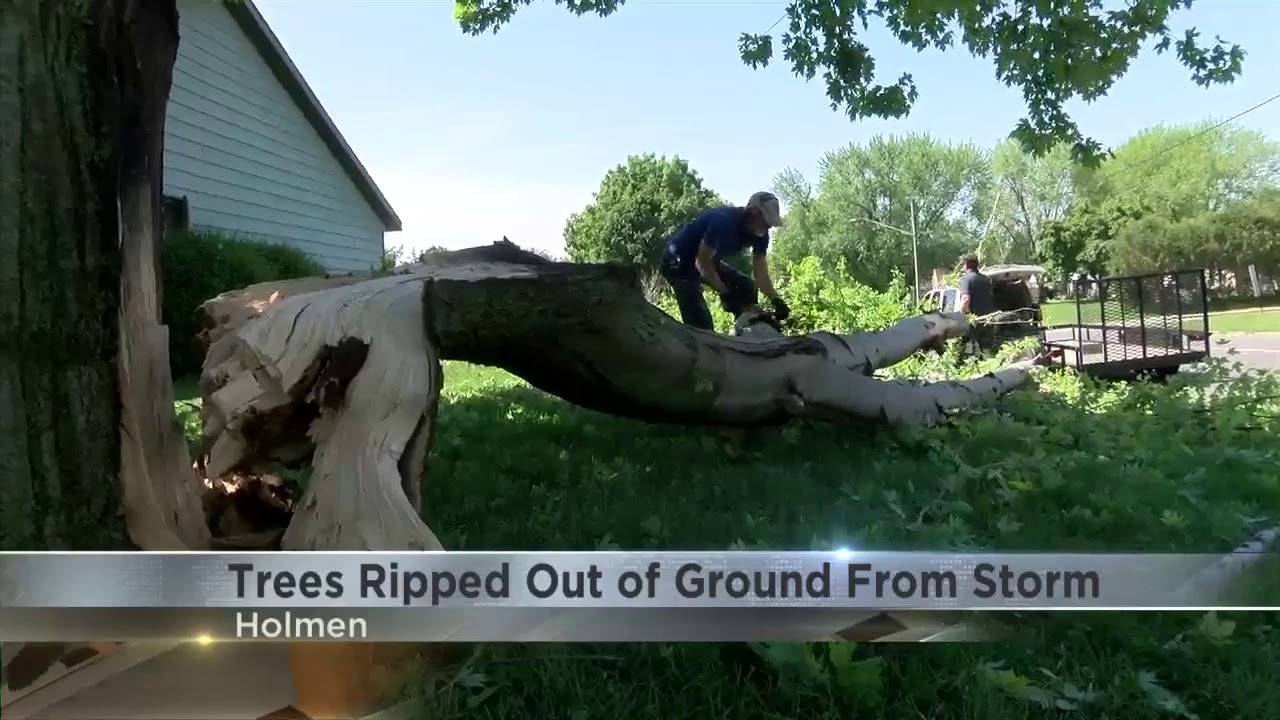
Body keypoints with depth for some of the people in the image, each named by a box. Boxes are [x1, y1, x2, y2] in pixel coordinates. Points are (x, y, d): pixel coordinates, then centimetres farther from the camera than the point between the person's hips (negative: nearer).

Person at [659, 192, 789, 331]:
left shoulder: (760, 233, -8)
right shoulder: (723, 221, -32)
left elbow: (761, 275, -6)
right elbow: (702, 263, -29)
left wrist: (776, 301, -20)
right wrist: (725, 294, -27)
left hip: (708, 261, 9)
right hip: (678, 262, -9)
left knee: (747, 287, 2)